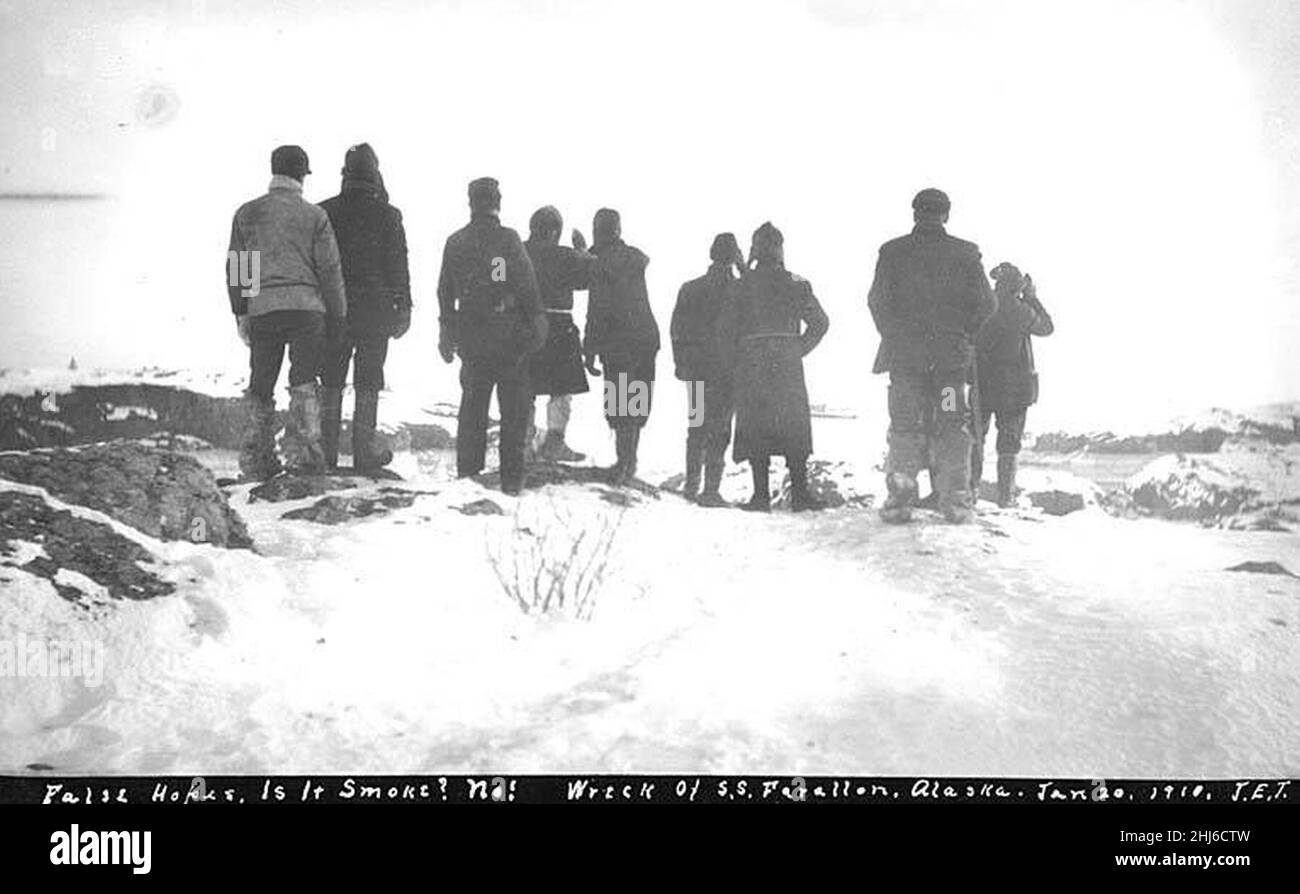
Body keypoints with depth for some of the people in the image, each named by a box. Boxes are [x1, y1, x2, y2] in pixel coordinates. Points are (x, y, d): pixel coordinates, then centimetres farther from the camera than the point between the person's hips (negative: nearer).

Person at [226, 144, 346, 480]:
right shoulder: (315, 215, 2)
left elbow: (234, 267, 10)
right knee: (303, 385, 3)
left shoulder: (247, 213, 9)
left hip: (261, 310, 2)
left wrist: (240, 314, 16)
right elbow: (329, 269, 1)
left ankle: (256, 460, 13)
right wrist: (337, 315, 8)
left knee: (260, 386, 11)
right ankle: (302, 453, -4)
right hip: (307, 307, -2)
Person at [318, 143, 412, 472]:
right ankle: (363, 450, 3)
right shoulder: (388, 215, -4)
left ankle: (327, 451, 9)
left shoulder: (324, 212, 2)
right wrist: (403, 308, 2)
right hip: (375, 309, -2)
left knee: (331, 382, 9)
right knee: (367, 383, 3)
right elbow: (398, 265, -3)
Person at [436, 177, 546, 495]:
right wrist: (536, 324, 0)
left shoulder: (455, 242, 4)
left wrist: (446, 333, 19)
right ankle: (511, 478, 4)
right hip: (510, 338, -4)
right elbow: (528, 287, -10)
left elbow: (445, 292, 10)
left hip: (472, 338, 4)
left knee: (472, 406, 14)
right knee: (514, 409, 4)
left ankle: (467, 474, 17)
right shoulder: (509, 239, -9)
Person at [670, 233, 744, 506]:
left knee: (697, 425, 18)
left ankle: (691, 483, 22)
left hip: (697, 369, 4)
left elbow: (677, 330, 5)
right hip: (728, 370, -4)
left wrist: (681, 364, 14)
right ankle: (710, 489, -2)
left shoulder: (690, 289, 3)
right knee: (719, 429, 1)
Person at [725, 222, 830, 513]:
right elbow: (820, 322, 2)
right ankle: (799, 493, 3)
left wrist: (741, 353, 10)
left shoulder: (744, 284, -2)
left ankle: (762, 495, -1)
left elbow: (728, 326, -3)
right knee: (794, 428, 7)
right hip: (788, 364, 1)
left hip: (751, 365, -1)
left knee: (756, 431, 3)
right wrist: (799, 350, 8)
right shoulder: (796, 285, 3)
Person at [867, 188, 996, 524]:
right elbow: (986, 304, 0)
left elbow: (877, 301, 0)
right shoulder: (965, 254, 0)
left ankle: (899, 500, 0)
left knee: (904, 427, 5)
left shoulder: (892, 252, -1)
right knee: (952, 428, 6)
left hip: (904, 354, 0)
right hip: (952, 355, 0)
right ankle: (955, 501, 3)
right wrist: (963, 336, 13)